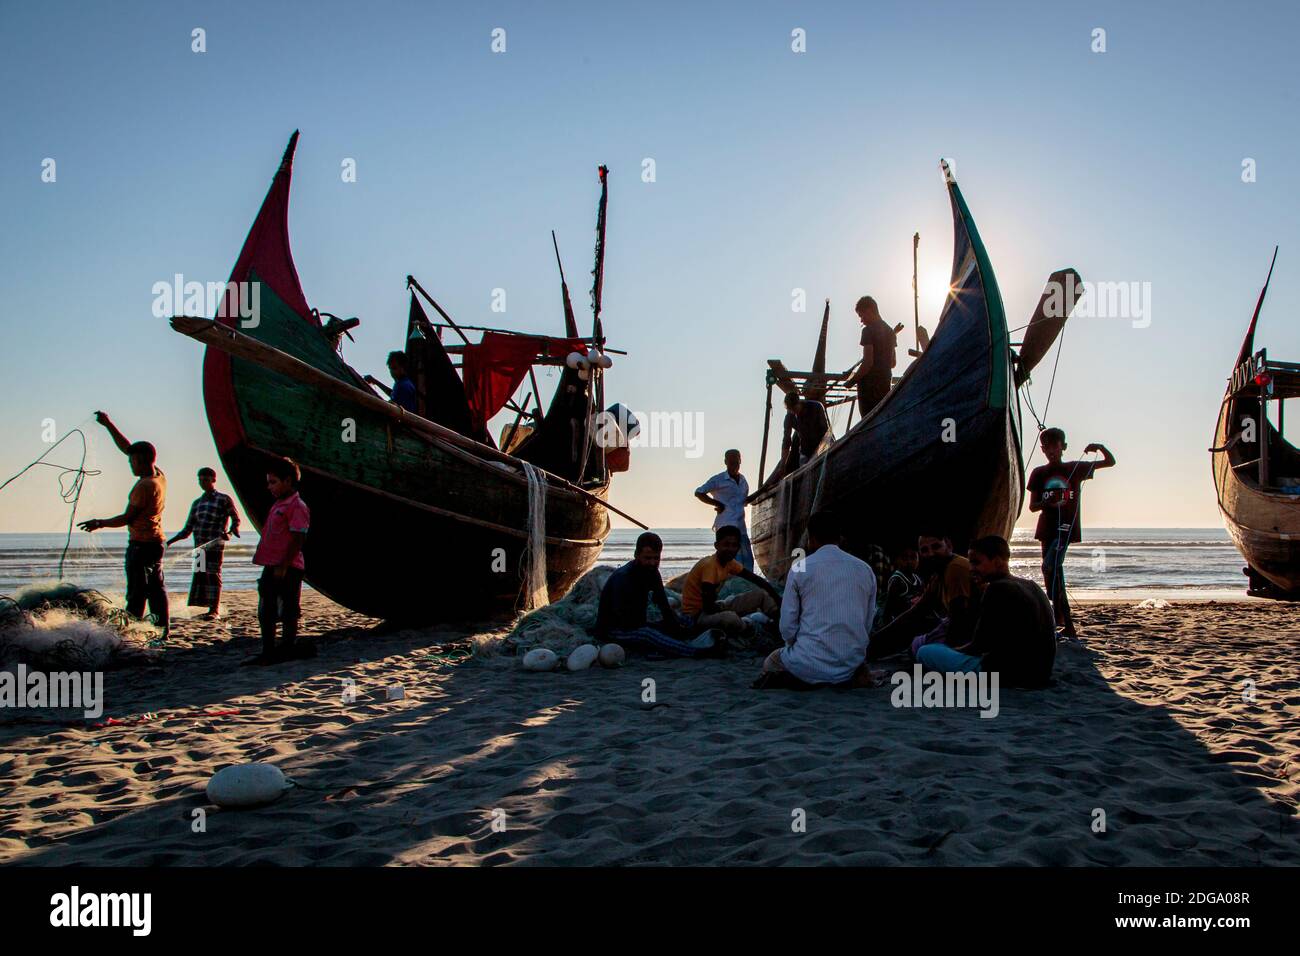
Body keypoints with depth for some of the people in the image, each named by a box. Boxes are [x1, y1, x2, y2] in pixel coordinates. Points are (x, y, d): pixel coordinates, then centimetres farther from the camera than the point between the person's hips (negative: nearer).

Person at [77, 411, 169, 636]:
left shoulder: (145, 485, -19)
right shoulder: (159, 475, 7)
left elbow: (128, 518, -16)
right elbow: (127, 448, 16)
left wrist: (100, 523, -3)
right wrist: (108, 424, 17)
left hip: (142, 543, -9)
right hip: (157, 541, 9)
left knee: (137, 591, -6)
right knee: (156, 588, 10)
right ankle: (163, 628, 12)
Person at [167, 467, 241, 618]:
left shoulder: (224, 499, 2)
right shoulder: (197, 503, 18)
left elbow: (236, 520, 1)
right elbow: (188, 529, 19)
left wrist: (229, 533, -19)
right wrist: (170, 542, 11)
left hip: (216, 544, -6)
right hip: (199, 545, 6)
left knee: (213, 575, -9)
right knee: (199, 575, 4)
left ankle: (214, 609, -8)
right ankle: (208, 608, 9)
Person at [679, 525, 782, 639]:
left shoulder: (730, 562, 1)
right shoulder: (709, 564, -26)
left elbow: (756, 579, 9)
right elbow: (708, 607, -28)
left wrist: (776, 597, 3)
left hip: (714, 607, 9)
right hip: (695, 615, -9)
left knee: (762, 593, 4)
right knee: (731, 617, -40)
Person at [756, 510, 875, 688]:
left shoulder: (799, 568, -4)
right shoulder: (865, 570, 5)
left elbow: (787, 626, -4)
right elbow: (867, 625, 9)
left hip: (810, 665, -5)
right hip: (852, 664, 5)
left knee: (771, 662, 26)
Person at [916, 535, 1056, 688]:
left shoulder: (998, 589, -15)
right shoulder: (1032, 586, 11)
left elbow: (979, 645, -12)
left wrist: (953, 650, 7)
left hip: (1006, 674, -10)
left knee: (925, 652, -6)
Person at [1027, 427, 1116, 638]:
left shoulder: (1075, 469, 4)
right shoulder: (1039, 473, 8)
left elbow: (1110, 462, 8)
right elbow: (1032, 505, 6)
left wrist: (1100, 447, -12)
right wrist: (1047, 503, -16)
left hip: (1067, 527, -4)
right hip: (1047, 528, 4)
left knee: (1049, 567, -21)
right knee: (1054, 572, 7)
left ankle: (1058, 616, -18)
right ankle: (1068, 627, 16)